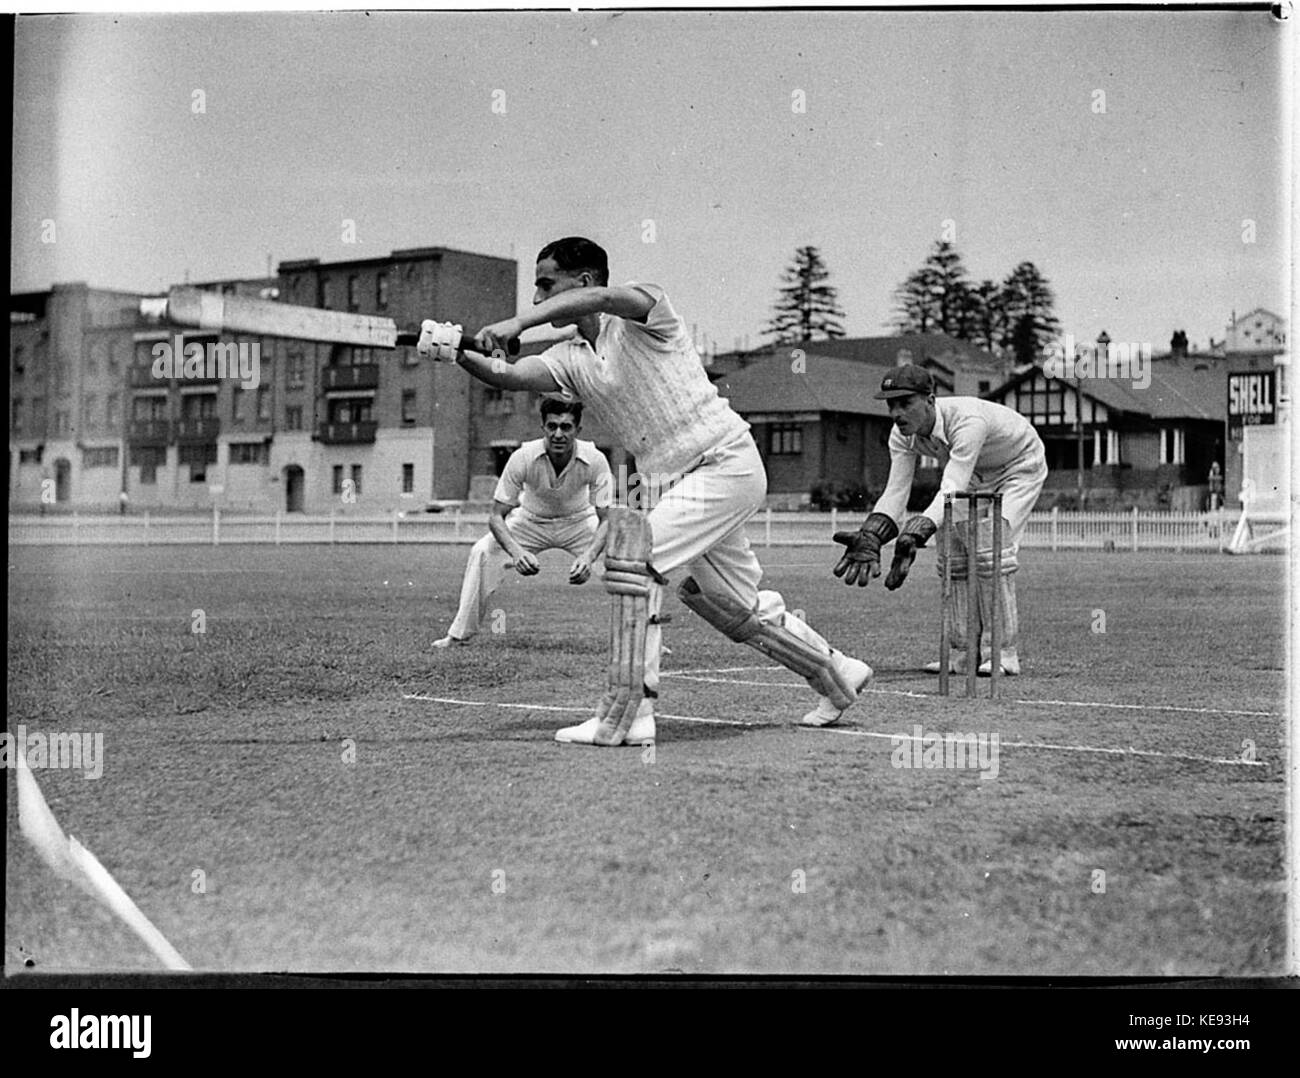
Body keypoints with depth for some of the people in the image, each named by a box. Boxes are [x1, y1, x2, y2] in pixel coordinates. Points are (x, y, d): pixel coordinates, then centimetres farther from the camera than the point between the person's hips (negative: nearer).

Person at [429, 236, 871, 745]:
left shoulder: (646, 307, -11)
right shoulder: (570, 358, 8)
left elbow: (599, 298, -33)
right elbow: (510, 376, -8)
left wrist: (518, 322, -42)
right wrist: (462, 357, -28)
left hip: (726, 462, -9)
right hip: (668, 482, 9)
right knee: (734, 606, 18)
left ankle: (629, 712, -18)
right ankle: (837, 674, 37)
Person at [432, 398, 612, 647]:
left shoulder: (595, 460, -29)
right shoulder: (523, 458, -30)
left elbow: (607, 519, -26)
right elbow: (497, 516, -25)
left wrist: (588, 557, -45)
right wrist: (516, 552, -45)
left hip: (579, 522, 0)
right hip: (531, 521, 0)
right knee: (483, 551, -21)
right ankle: (459, 634, -8)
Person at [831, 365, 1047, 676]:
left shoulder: (967, 420, -42)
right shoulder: (902, 434, -20)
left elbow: (951, 490, -50)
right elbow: (895, 491, -26)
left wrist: (916, 532, -65)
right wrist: (870, 536, -44)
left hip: (1019, 467, -7)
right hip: (974, 474, 7)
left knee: (991, 550, -22)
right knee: (951, 550, -2)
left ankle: (1002, 652, -13)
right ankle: (963, 653, 8)